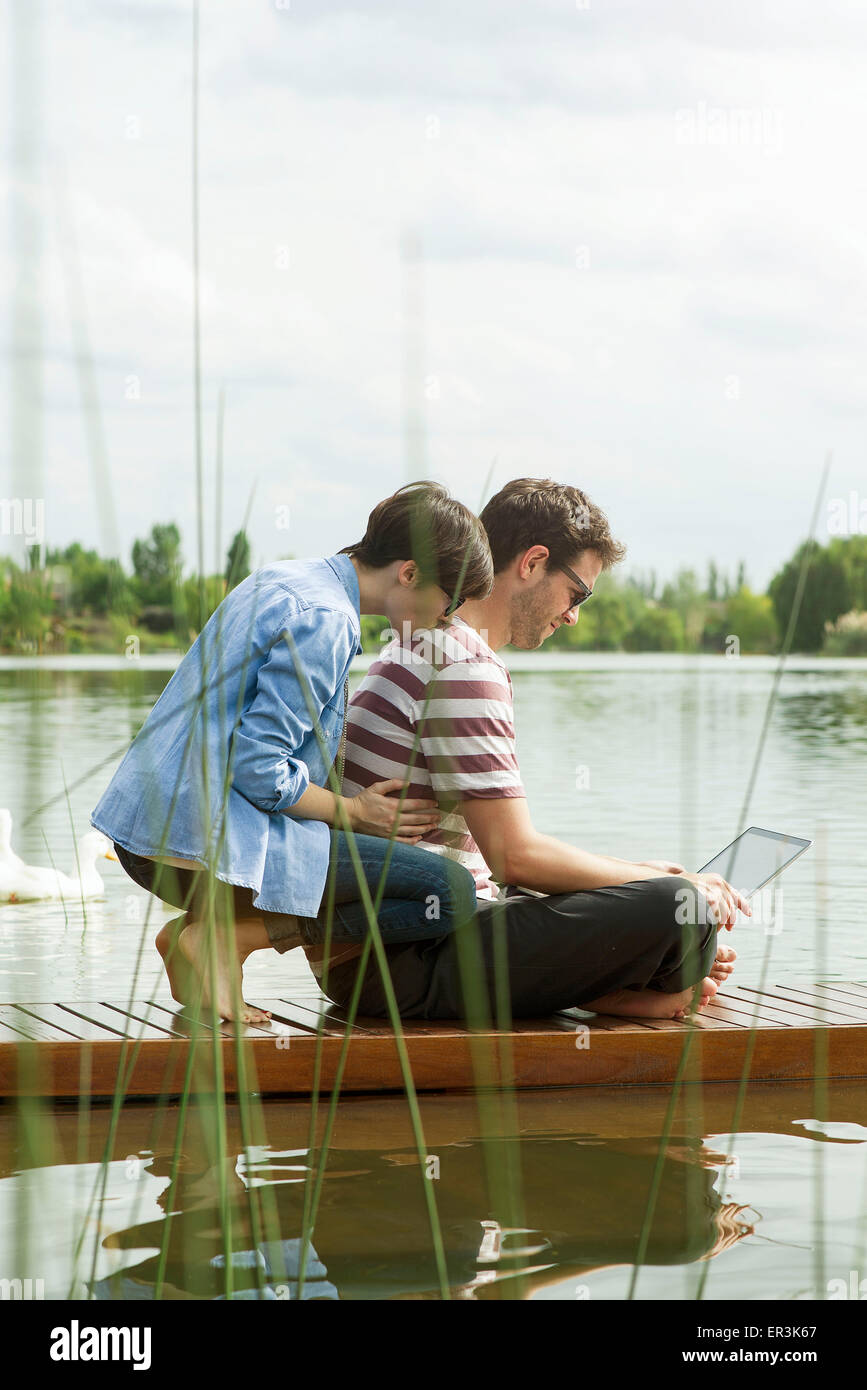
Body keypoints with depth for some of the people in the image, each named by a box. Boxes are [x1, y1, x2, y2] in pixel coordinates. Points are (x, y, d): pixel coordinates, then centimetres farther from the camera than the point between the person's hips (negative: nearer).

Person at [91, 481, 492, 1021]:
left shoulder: (282, 579, 16)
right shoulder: (324, 621, -15)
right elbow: (258, 769, -19)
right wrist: (354, 812, -3)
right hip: (207, 835, -10)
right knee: (453, 894, -13)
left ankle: (198, 925, 11)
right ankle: (223, 936, -11)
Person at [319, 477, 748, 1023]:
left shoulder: (421, 648, 19)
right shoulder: (465, 667, -15)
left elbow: (503, 844, 22)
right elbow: (516, 855, -20)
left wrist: (632, 870, 15)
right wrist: (658, 882, -7)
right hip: (402, 964, -11)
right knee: (682, 908, -23)